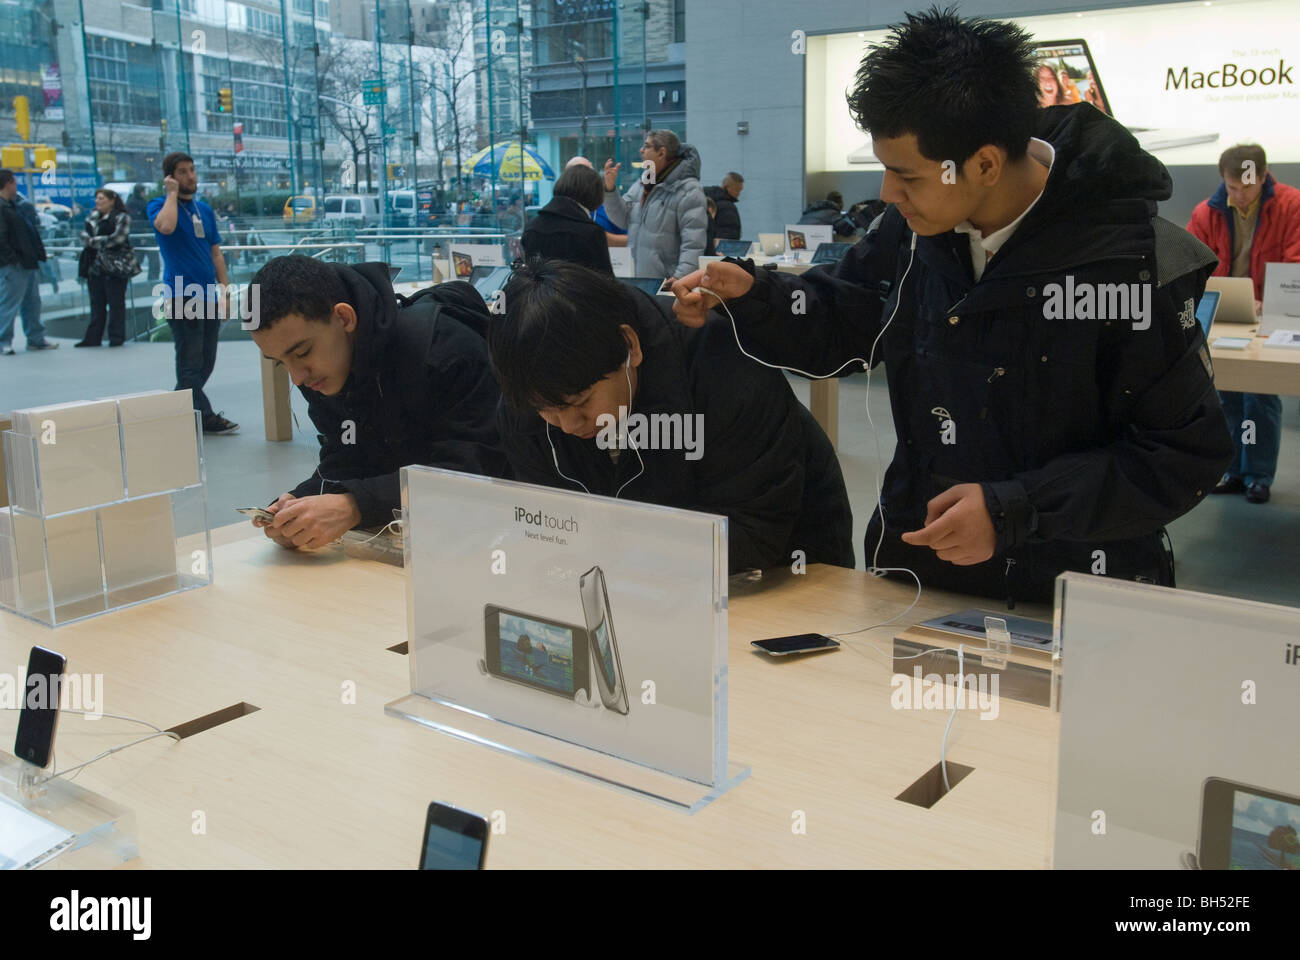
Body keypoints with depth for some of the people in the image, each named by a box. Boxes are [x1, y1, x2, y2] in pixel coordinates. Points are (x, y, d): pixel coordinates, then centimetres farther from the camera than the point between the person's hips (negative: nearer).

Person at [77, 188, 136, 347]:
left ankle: (117, 337, 5)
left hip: (115, 267, -7)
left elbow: (118, 238, -16)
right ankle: (93, 337, 15)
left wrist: (95, 241, -7)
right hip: (95, 266, 7)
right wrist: (88, 241, -11)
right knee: (96, 304, 10)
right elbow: (84, 235, 12)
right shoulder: (93, 216, 16)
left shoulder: (122, 217, -5)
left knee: (116, 303, -2)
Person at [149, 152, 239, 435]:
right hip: (181, 296, -6)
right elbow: (166, 226, -25)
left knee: (205, 364, 9)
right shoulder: (159, 206, -1)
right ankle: (204, 416, -2)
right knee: (191, 364, -5)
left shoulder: (205, 210, 16)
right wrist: (172, 193, -11)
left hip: (208, 296, 6)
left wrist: (226, 291, 10)